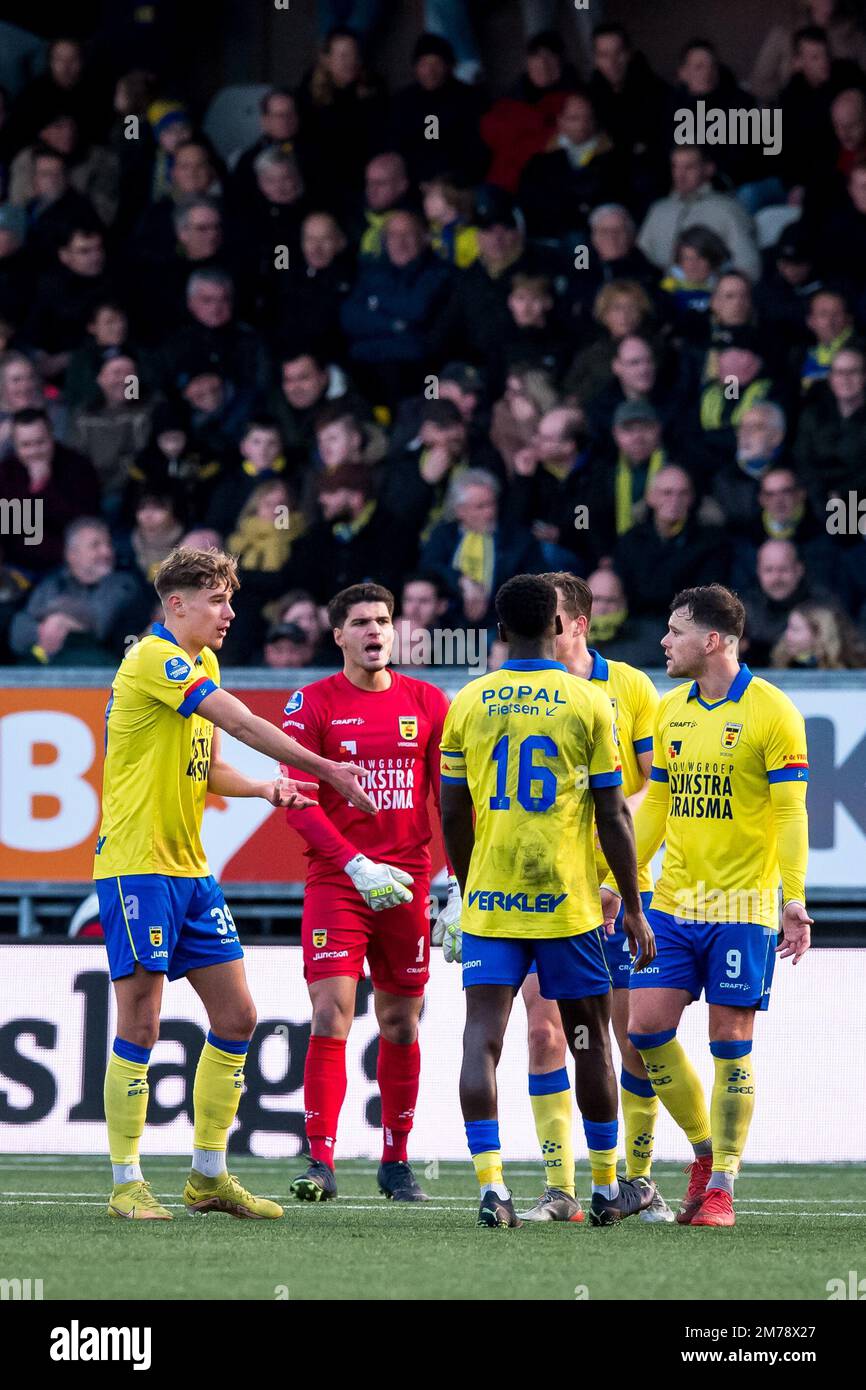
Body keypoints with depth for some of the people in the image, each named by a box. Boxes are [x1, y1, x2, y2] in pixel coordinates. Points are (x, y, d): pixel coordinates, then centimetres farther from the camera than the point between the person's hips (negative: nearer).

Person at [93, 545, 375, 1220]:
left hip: (190, 868, 9)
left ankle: (209, 1175, 16)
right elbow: (245, 724, -22)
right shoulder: (154, 659, -14)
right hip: (137, 866, -9)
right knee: (140, 1025, -7)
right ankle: (127, 1184, 0)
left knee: (237, 1018, 7)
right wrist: (327, 770, -21)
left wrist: (265, 787, 1)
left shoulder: (202, 665, 16)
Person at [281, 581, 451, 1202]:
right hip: (336, 882, -3)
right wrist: (357, 866, -18)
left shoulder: (428, 703, 7)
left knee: (401, 1023, 8)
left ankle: (396, 1162, 17)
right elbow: (299, 801, -7)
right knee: (331, 1016, -12)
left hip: (408, 884, 3)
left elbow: (451, 797, 9)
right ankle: (321, 1163, -11)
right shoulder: (312, 704, -1)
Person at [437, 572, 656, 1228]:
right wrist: (634, 909, 4)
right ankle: (608, 1190, 22)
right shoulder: (589, 703, -3)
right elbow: (612, 816, -3)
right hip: (568, 903, -1)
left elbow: (454, 816, 9)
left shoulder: (468, 703, 4)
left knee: (482, 1037, -4)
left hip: (488, 902, 1)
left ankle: (492, 1188, -17)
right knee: (590, 1040, 12)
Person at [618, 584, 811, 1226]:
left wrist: (795, 900, -16)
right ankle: (705, 1146, 16)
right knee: (646, 1023, -3)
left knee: (731, 1040, -3)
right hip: (674, 904, 6)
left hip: (743, 908, -6)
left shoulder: (771, 711, -8)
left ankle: (721, 1185, 5)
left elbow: (791, 813, -10)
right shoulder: (670, 711, 11)